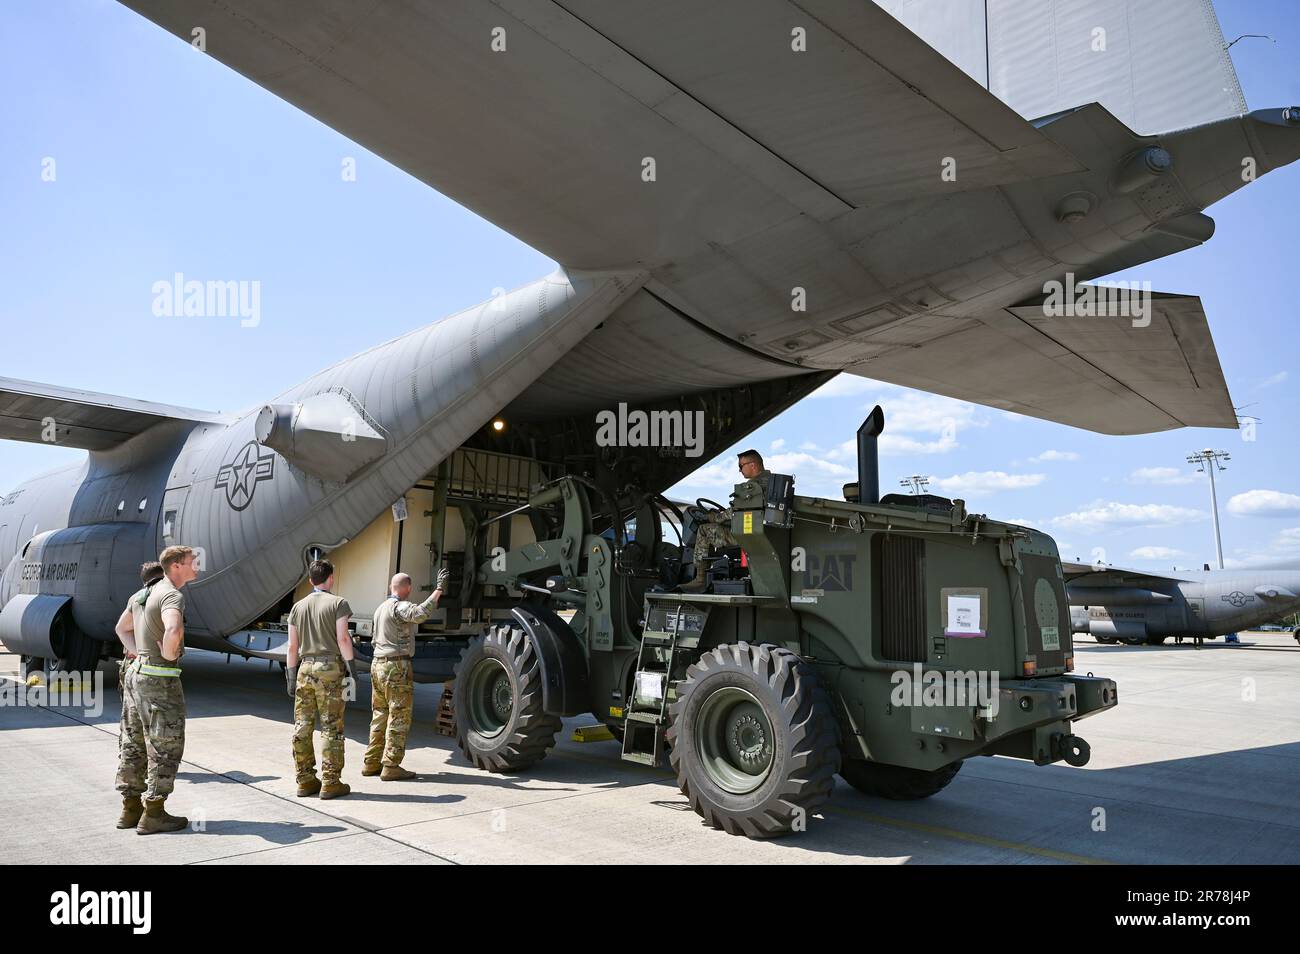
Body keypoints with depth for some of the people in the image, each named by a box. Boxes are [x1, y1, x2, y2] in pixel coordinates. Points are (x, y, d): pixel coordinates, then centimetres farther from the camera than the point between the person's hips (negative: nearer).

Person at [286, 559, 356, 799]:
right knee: (331, 727, -2)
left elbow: (292, 646, 11)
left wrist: (291, 676, 15)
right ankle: (331, 783, 0)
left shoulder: (298, 606, 12)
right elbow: (343, 639, -11)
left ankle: (305, 781, 14)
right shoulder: (338, 603, -3)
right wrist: (352, 668, -7)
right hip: (329, 667, -5)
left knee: (302, 726, 9)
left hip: (305, 667, 5)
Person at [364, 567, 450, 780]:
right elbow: (420, 614, -34)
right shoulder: (399, 607, -12)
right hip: (397, 667, -9)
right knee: (399, 717, -5)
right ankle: (390, 767, -5)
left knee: (380, 715, 15)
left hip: (378, 664, 10)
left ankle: (372, 763, 19)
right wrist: (438, 590, -33)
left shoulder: (381, 608, 18)